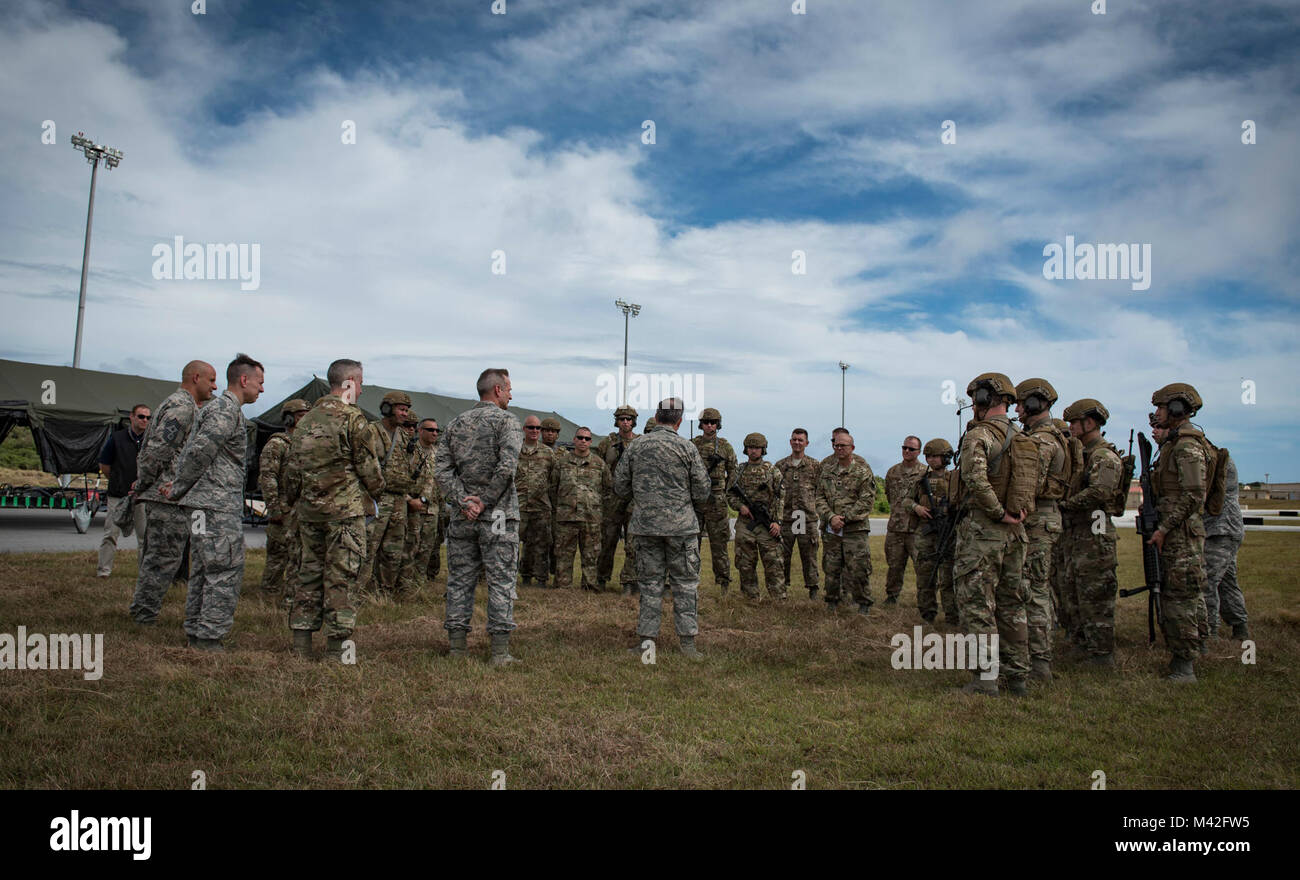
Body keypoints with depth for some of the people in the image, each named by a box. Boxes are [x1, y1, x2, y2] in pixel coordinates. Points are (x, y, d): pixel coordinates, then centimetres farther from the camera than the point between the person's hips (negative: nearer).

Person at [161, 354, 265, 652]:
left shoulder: (213, 409, 21)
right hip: (217, 505, -10)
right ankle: (210, 636, -5)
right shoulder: (228, 410, -13)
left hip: (205, 505, 10)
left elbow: (190, 452, 22)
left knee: (205, 570, 14)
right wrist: (178, 490, -10)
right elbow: (199, 452, -20)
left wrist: (178, 485, 14)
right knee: (226, 571, -7)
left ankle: (196, 631, 21)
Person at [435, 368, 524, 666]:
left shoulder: (456, 424, 11)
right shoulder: (506, 421, -5)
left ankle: (456, 647, 15)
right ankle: (500, 652, 2)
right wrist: (486, 501, -11)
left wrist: (464, 500, -4)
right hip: (498, 517, -5)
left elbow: (442, 470, 2)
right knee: (501, 582, 0)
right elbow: (507, 467, -19)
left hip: (464, 517, 5)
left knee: (460, 580, 11)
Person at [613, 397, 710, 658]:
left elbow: (620, 486, 6)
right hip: (681, 524, -2)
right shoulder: (687, 447, -5)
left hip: (645, 524, 2)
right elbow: (703, 491, -4)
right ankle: (688, 641, 5)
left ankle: (646, 640, 9)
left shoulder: (635, 447, 2)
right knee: (685, 582, 6)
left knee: (650, 582, 9)